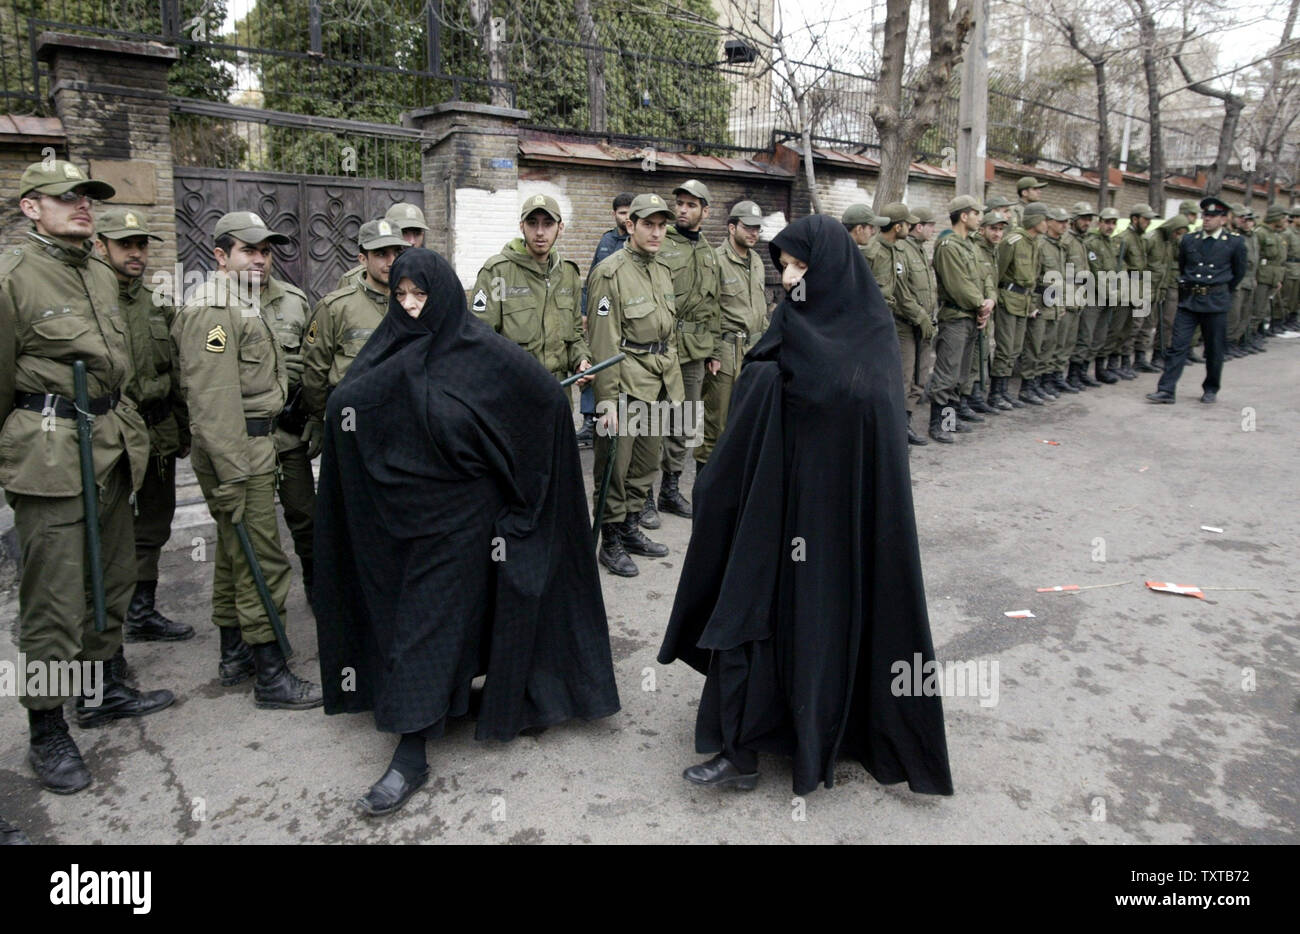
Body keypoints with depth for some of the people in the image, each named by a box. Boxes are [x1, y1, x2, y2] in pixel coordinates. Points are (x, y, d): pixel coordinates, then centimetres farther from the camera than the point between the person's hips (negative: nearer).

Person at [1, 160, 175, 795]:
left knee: (112, 579, 18)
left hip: (111, 447, 8)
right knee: (54, 600, -2)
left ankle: (107, 688, 35)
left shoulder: (102, 277, 13)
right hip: (51, 457, -8)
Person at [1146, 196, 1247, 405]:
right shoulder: (1188, 240, 5)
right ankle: (1166, 390, -6)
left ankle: (1211, 389, 23)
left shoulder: (1234, 244, -1)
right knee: (1178, 346, -5)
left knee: (1214, 349, 8)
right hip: (1188, 301, 1)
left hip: (1216, 302, -1)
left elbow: (1239, 273, 11)